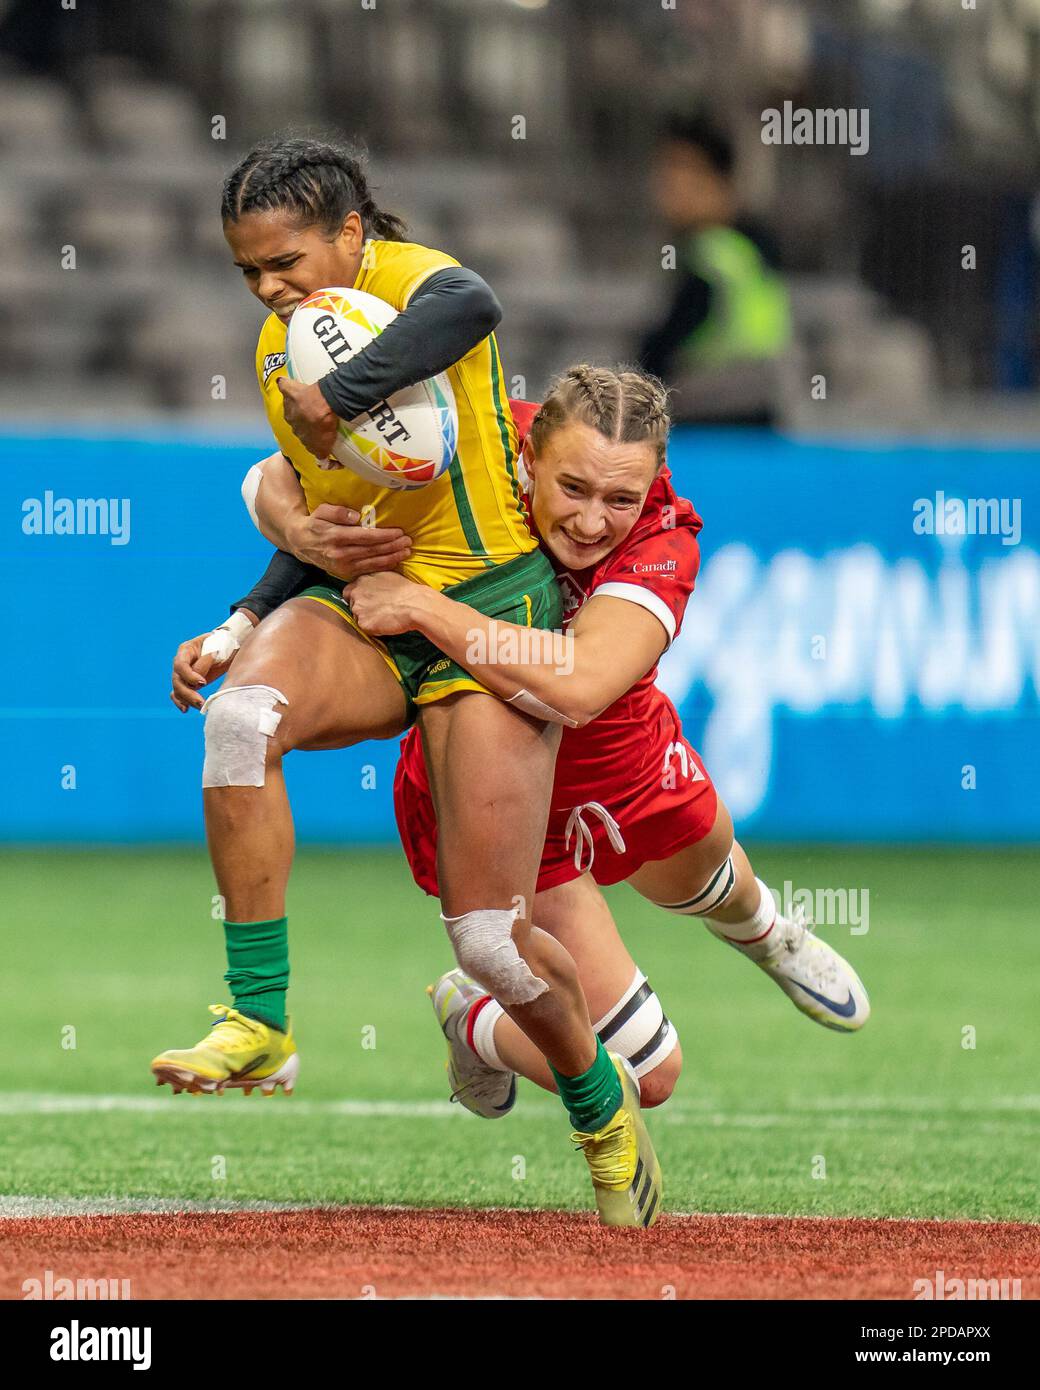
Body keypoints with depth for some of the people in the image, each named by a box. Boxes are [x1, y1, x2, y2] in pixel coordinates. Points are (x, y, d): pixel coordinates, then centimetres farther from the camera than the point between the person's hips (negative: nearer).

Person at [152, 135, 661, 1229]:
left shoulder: (411, 279, -14)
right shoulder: (276, 347, 8)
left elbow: (467, 307, -41)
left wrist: (331, 399, -40)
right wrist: (303, 529, -1)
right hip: (362, 613, 6)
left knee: (490, 937, -10)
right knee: (241, 714, -31)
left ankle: (606, 1115, 21)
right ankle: (259, 1026, -26)